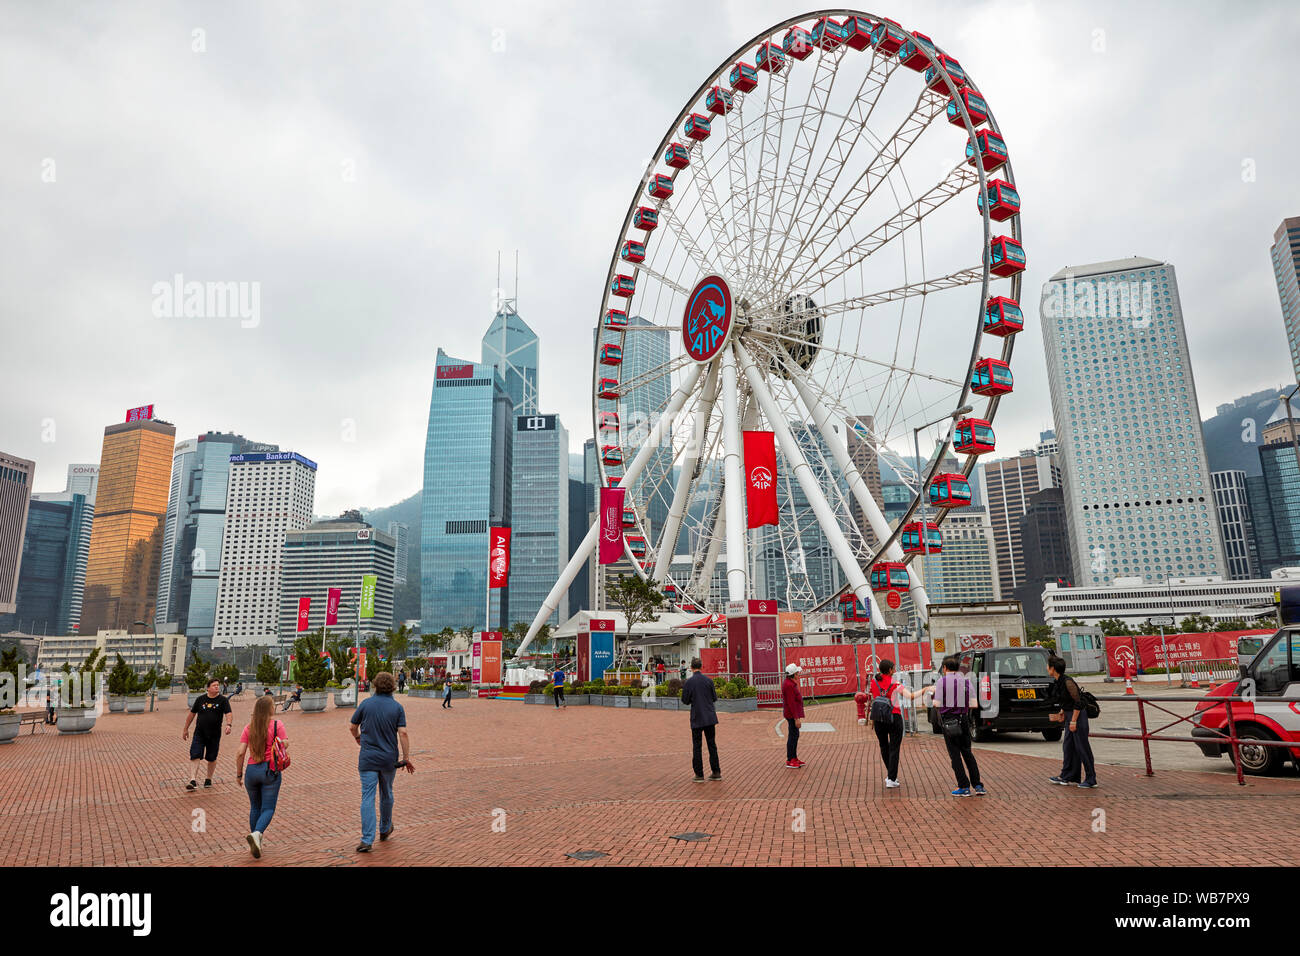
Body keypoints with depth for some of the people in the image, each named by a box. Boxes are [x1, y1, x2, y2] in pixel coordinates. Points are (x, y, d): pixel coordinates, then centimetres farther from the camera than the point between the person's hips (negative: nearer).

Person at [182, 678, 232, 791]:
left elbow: (229, 714, -12)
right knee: (195, 756, -11)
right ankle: (193, 781, -12)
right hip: (199, 733, 1)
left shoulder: (223, 700, -2)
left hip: (214, 735, -1)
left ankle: (208, 779, 26)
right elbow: (191, 714, 15)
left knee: (212, 758, 9)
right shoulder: (200, 699, 4)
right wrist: (186, 729, 17)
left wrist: (228, 724, -31)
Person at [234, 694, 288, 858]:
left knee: (255, 807, 20)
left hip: (252, 770, 4)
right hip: (271, 771, -4)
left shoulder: (248, 728, 2)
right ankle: (257, 834, -23)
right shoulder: (277, 726, -7)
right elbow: (285, 748, -11)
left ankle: (256, 844, 24)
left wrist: (239, 773, 9)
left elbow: (240, 753, -1)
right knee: (268, 808, 2)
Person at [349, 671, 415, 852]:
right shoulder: (398, 707, -5)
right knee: (386, 794, 19)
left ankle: (367, 840, -8)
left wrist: (357, 738, 30)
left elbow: (353, 727, 8)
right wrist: (406, 758, -8)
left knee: (368, 797, -2)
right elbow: (402, 733, -12)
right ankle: (385, 830, 36)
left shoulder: (366, 704, -3)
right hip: (389, 759, 1)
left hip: (368, 758, -1)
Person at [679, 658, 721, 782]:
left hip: (697, 718, -3)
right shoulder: (708, 680, -1)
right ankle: (716, 772, 15)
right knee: (712, 744, 12)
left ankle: (699, 774, 6)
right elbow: (714, 697, 5)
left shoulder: (689, 682, -10)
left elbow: (685, 700, -6)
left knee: (696, 746, 5)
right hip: (710, 717, 3)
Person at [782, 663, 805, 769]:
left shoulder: (788, 682, 12)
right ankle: (789, 761, 0)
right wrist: (796, 719, -23)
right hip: (792, 715, -10)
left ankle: (794, 758, 24)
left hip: (792, 714, 10)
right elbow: (791, 703, -24)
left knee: (795, 736, 16)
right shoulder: (789, 685, -22)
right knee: (792, 737, -5)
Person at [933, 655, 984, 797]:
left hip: (948, 721, -4)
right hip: (964, 720, 4)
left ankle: (964, 787, 2)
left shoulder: (942, 681, -7)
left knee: (955, 755, 3)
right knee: (967, 753, 15)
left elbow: (937, 704, -10)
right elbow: (974, 704, 0)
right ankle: (978, 786, 11)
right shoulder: (966, 681, 4)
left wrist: (934, 699, 11)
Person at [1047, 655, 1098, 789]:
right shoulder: (1058, 682, 7)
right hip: (1070, 715, 10)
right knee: (1068, 746, 12)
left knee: (1082, 747, -2)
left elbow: (1078, 702, -20)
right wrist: (1062, 712, 9)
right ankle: (1067, 777, 20)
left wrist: (1073, 721, -19)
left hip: (1078, 715, -10)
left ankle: (1091, 780, 7)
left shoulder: (1067, 682, -21)